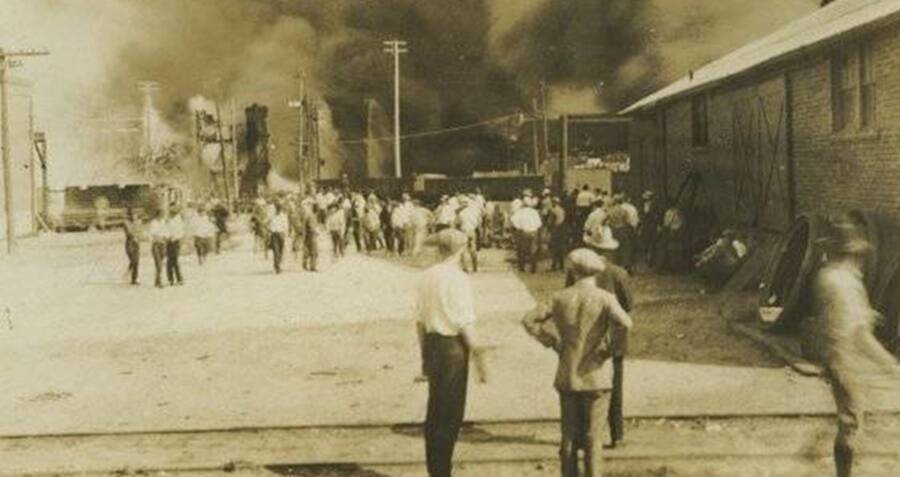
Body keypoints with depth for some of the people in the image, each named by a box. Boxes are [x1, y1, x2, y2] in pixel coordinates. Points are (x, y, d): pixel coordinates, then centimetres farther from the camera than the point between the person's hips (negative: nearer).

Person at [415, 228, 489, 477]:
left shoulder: (427, 276, 5)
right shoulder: (459, 279, -15)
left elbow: (420, 319, 12)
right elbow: (466, 324, -17)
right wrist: (479, 359, -11)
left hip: (432, 342, 7)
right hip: (453, 347, -7)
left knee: (435, 411, 19)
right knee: (451, 415, 3)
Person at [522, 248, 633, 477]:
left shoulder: (561, 298, 0)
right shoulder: (604, 298, -9)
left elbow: (529, 320, -1)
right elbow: (625, 323, -24)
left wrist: (553, 343, 4)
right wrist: (610, 349, -8)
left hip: (567, 377, 3)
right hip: (594, 377, -3)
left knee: (569, 436, 11)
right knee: (593, 438, 4)